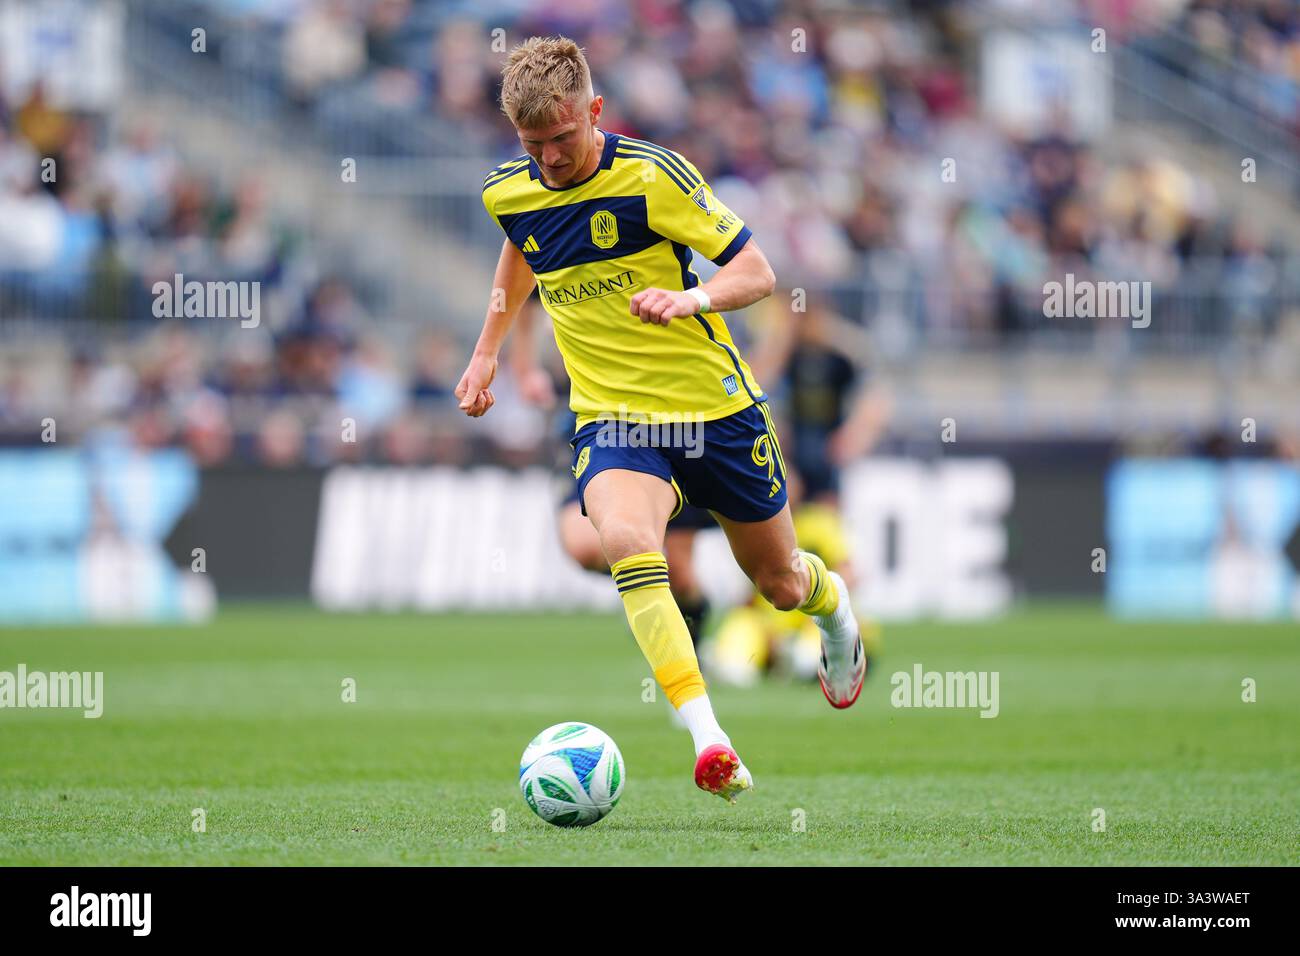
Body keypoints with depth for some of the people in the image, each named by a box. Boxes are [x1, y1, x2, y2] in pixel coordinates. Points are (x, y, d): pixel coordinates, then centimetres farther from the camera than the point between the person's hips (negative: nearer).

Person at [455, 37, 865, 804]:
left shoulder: (652, 176, -16)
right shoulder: (508, 193, -1)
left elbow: (757, 272, -14)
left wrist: (691, 297, -32)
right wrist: (489, 349, 26)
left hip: (715, 405, -2)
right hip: (612, 419, 2)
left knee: (780, 583, 14)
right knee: (624, 539, -32)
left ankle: (832, 602, 55)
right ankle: (708, 742, -38)